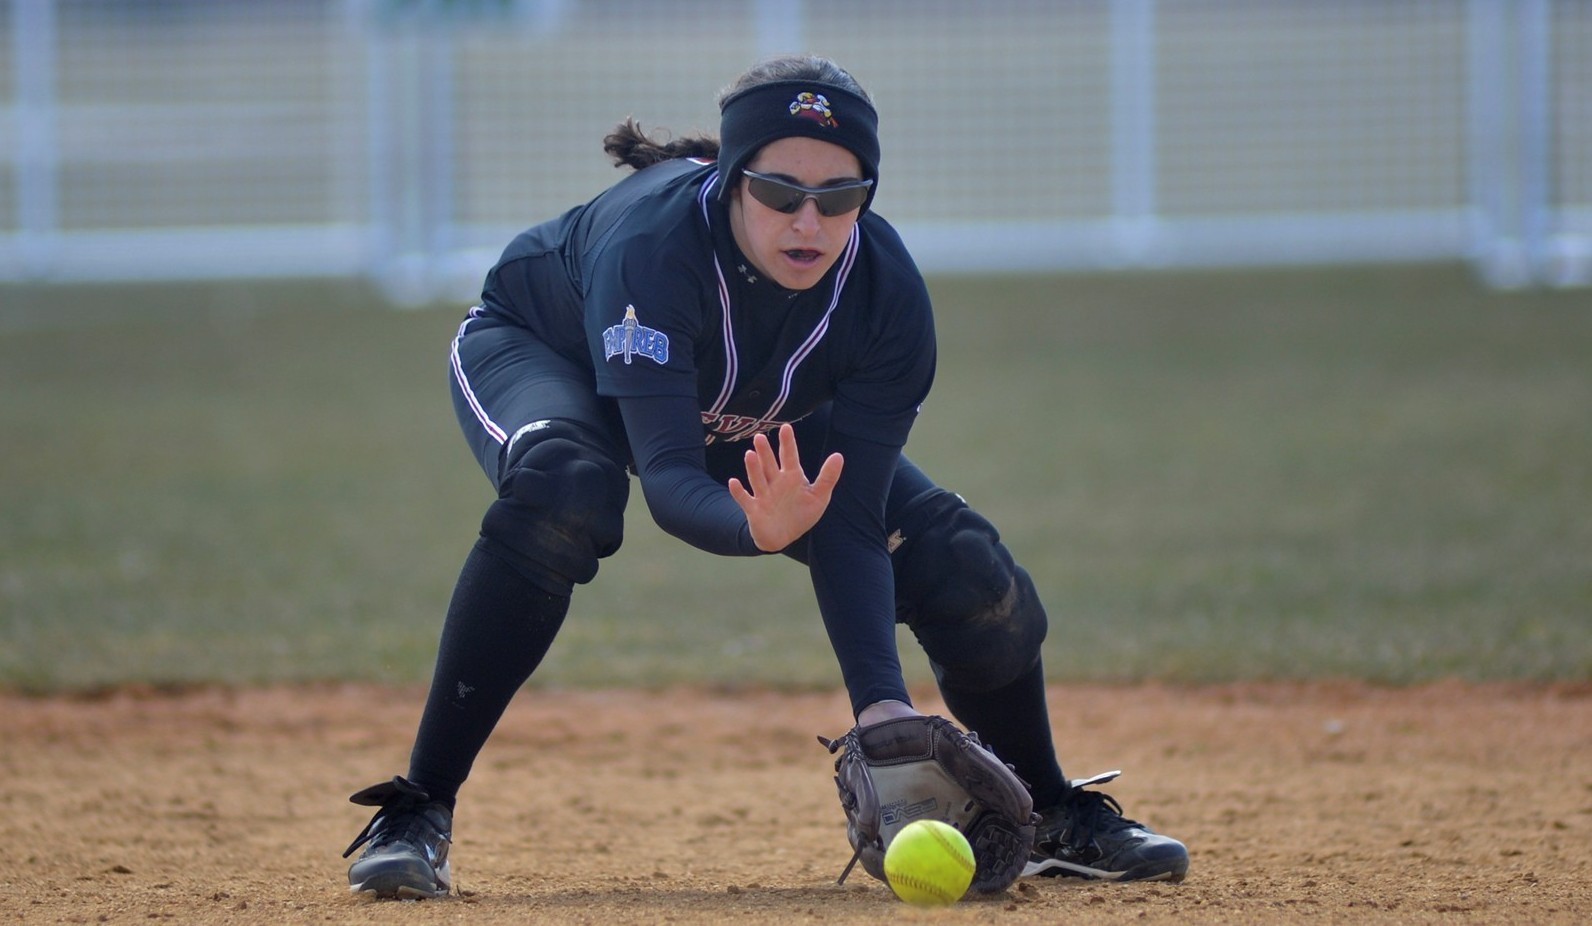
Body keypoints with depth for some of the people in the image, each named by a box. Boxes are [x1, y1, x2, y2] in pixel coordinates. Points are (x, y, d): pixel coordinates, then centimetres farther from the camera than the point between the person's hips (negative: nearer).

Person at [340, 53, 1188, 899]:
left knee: (964, 566, -9)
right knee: (561, 489, -40)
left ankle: (1056, 818, 19)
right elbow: (668, 479, -48)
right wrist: (757, 530, -71)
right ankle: (415, 813, -34)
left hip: (758, 429, 4)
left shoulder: (886, 290, -30)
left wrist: (882, 704, -43)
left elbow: (850, 522, -30)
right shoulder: (650, 242, -42)